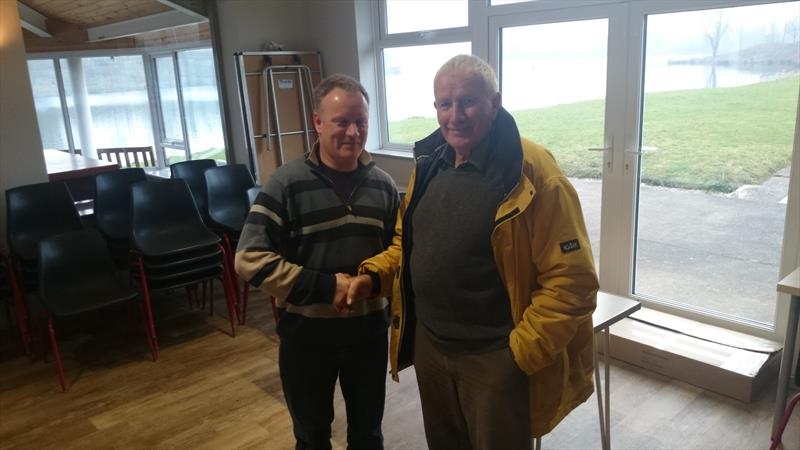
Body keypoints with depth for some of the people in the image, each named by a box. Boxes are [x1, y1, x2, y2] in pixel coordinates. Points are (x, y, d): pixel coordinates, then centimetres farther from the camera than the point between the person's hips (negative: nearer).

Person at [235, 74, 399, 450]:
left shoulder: (382, 185, -1)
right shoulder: (287, 183, -13)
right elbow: (249, 259, -18)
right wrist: (326, 287, -22)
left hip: (369, 327, 3)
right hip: (306, 332, -2)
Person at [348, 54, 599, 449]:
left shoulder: (531, 173, -21)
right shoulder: (428, 165, 2)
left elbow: (571, 280, -21)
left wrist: (521, 353, -19)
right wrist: (373, 274, -1)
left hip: (495, 357, -6)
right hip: (429, 344, 7)